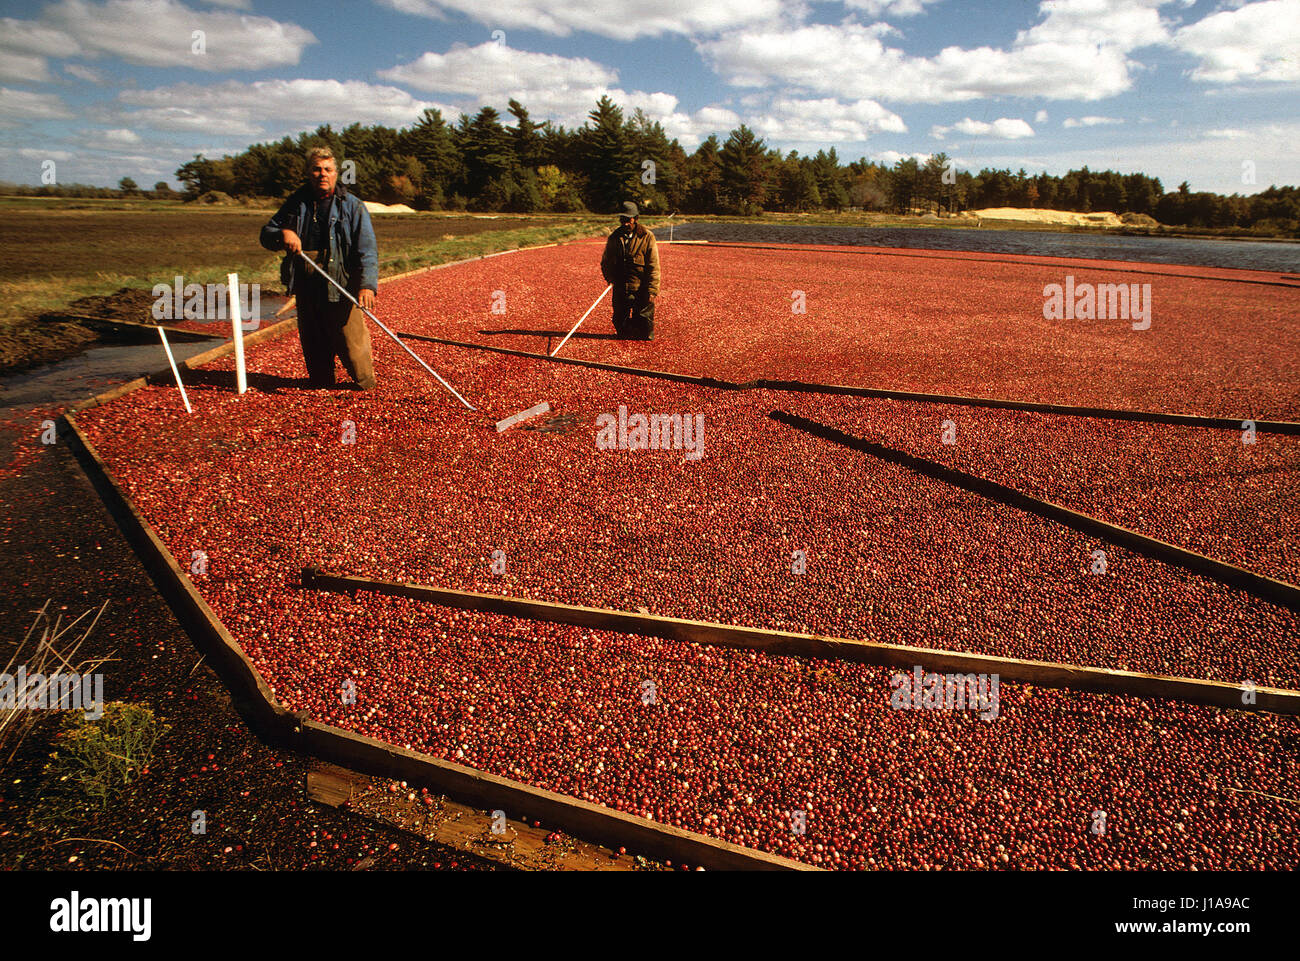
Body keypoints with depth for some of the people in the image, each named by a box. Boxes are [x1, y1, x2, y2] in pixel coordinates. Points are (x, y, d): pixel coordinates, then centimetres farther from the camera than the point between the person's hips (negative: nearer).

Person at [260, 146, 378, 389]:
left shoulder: (352, 207, 0)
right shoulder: (296, 203, 13)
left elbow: (367, 250, -9)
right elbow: (266, 234, 18)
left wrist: (367, 285, -24)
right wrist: (283, 234, -7)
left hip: (341, 289, -4)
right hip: (306, 289, 4)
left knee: (351, 340, -6)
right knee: (312, 343, 12)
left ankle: (365, 383, 13)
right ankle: (320, 384, 28)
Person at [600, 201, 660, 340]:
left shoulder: (647, 237, -4)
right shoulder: (614, 238, 7)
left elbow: (653, 266, -6)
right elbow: (605, 262, 19)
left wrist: (652, 290, -11)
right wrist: (611, 278, 3)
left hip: (642, 291, -3)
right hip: (620, 290, 3)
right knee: (620, 323, 9)